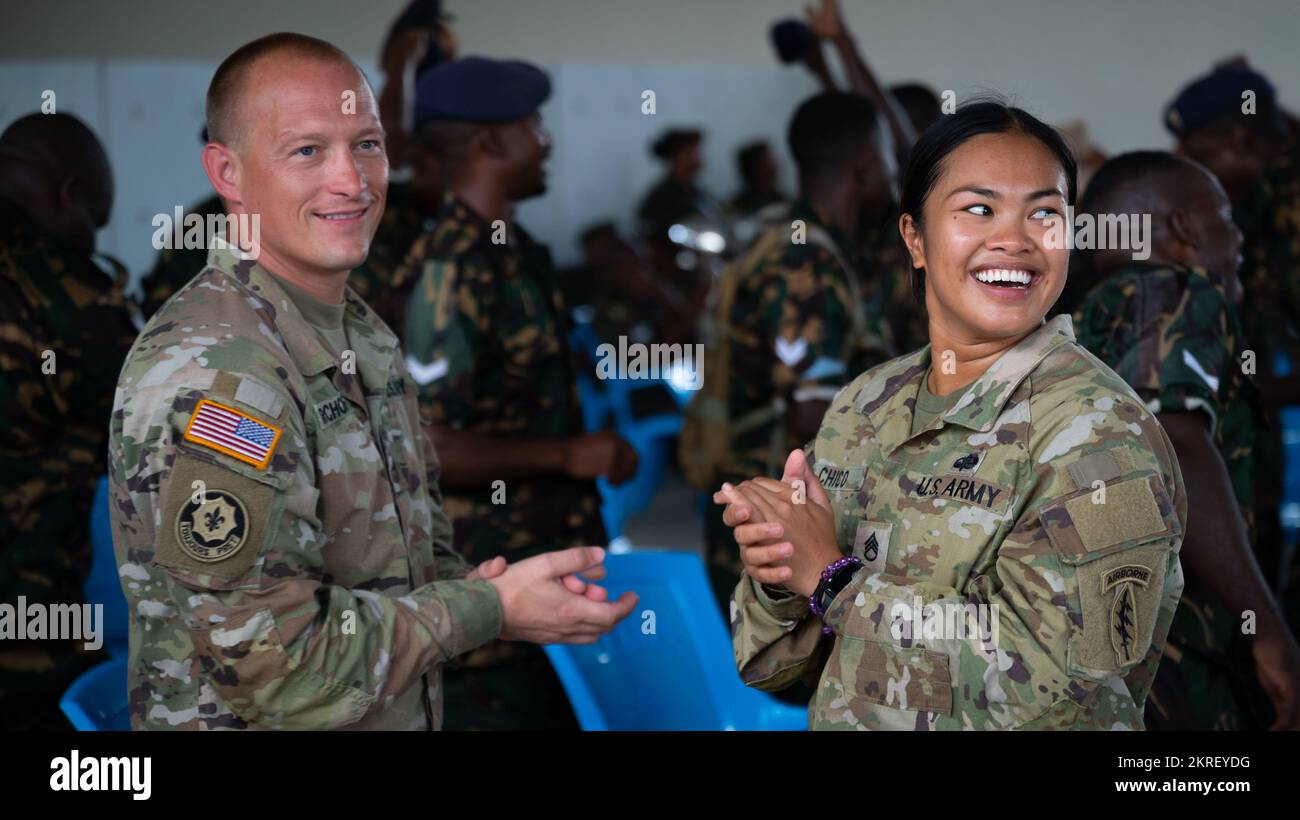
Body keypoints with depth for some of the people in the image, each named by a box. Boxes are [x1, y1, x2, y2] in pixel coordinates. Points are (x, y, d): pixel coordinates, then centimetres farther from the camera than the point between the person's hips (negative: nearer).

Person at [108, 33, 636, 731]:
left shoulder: (367, 337, 5)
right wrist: (491, 609, -19)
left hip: (408, 716, 8)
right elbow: (271, 660, -27)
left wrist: (492, 588, -8)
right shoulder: (205, 372, -24)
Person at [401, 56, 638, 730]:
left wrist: (597, 450, 12)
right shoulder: (451, 274, -19)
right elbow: (424, 444, -26)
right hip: (484, 585, -9)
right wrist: (568, 455, -20)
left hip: (551, 560, 10)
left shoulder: (517, 253, 12)